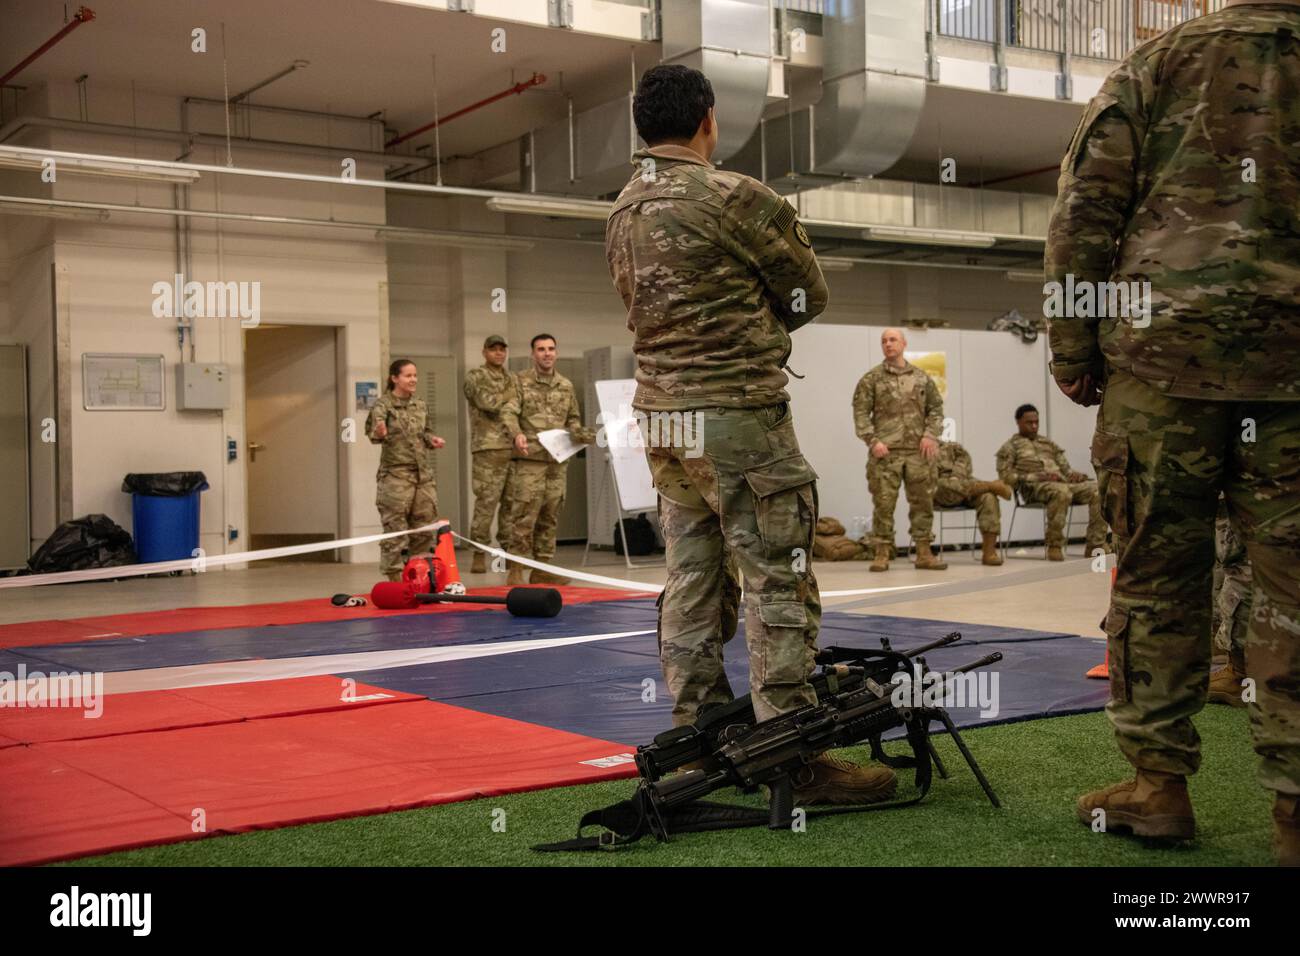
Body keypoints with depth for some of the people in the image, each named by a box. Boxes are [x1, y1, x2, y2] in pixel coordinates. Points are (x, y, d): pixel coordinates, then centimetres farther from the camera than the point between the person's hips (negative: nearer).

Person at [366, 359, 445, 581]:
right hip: (396, 473, -6)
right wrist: (379, 434, -42)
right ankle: (394, 576, 2)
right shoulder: (383, 404, -8)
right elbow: (374, 433, -20)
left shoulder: (420, 405, 11)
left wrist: (431, 439, 3)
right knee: (395, 527, -4)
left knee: (424, 527, 9)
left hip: (423, 474, 6)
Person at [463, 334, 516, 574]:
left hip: (513, 447, 6)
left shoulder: (511, 379, 20)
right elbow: (488, 403, -14)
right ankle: (479, 553, -4)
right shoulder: (474, 377, 2)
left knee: (511, 501, 6)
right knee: (486, 502, -9)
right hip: (488, 448, -6)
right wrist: (511, 395, -2)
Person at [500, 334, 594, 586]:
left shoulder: (566, 386, 14)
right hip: (529, 460, -5)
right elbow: (508, 412, -12)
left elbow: (573, 419, 20)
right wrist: (517, 434, -31)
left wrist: (582, 434, -2)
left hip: (558, 461, 5)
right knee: (524, 516, -8)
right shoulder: (520, 382, 1)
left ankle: (542, 569, 16)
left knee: (550, 516, 8)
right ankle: (516, 571, -3)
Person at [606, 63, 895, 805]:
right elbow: (811, 295, -1)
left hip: (662, 416, 8)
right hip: (739, 414, -8)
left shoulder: (623, 212, 12)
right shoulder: (735, 196, -10)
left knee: (692, 584, 12)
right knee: (779, 585, -5)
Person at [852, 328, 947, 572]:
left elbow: (936, 407, 14)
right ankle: (882, 554, 5)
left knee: (923, 501, 5)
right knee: (883, 503, -2)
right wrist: (873, 441, -12)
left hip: (918, 451, 3)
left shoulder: (921, 378, 12)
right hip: (885, 452, -3)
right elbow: (860, 413, -1)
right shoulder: (871, 379, 3)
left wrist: (931, 435, -1)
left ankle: (924, 553, 13)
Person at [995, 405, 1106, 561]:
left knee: (1097, 489, -21)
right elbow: (1006, 476, -1)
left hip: (1063, 482, 6)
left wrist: (1074, 474, -2)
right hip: (1035, 487, -6)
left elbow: (1064, 467, 25)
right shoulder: (1010, 446, 13)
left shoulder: (1048, 442, 31)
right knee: (1061, 491, -40)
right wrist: (1037, 477, -13)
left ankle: (1096, 544, -20)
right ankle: (1054, 546, -28)